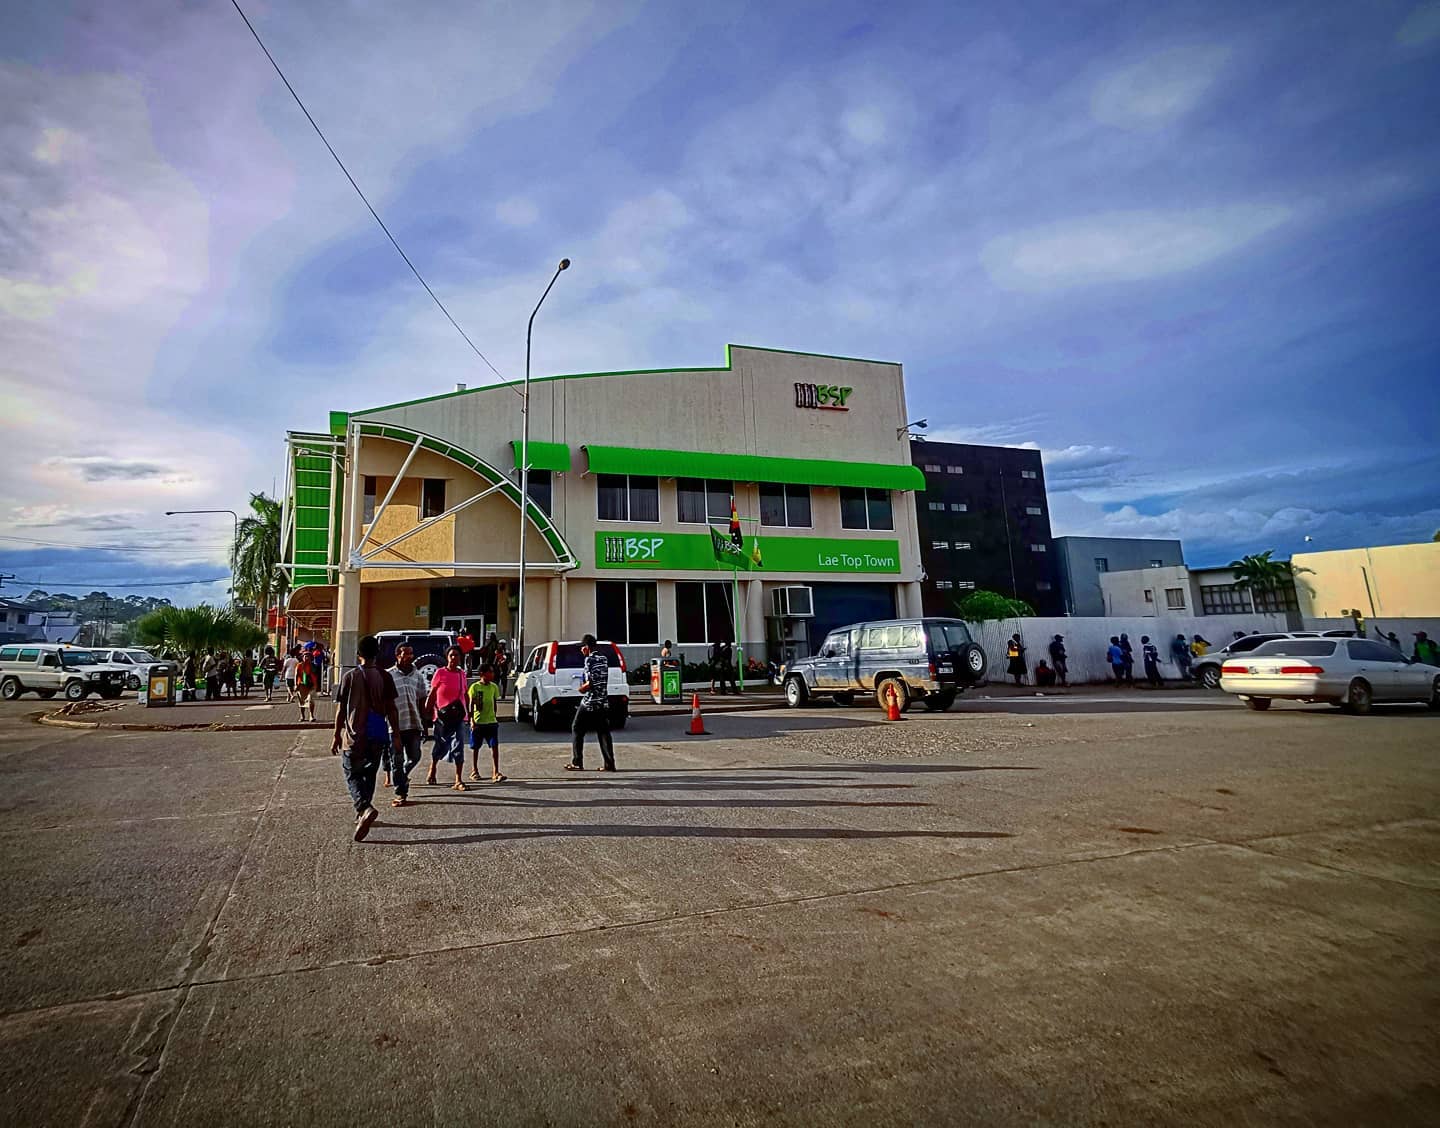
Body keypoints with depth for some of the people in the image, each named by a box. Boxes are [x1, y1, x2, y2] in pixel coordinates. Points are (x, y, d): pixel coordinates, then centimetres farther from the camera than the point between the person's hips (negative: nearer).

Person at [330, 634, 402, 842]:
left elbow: (341, 710, -3)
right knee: (369, 774, 18)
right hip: (378, 735, 2)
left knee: (352, 774, 6)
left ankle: (365, 808, -17)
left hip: (355, 735, -2)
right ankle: (361, 813, 26)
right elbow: (391, 709, -2)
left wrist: (337, 736, 6)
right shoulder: (384, 677, -3)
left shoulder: (350, 676, -6)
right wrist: (396, 735, 5)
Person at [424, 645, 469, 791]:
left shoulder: (462, 674, 7)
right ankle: (432, 770, 41)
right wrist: (427, 711, -5)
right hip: (442, 715, -2)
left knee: (459, 747, -4)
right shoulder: (440, 673, -4)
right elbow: (432, 694, -2)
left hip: (458, 715, 2)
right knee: (440, 745, 13)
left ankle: (458, 781, -3)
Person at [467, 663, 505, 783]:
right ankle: (474, 771, 26)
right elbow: (471, 704, -7)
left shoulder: (494, 687, 5)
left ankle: (495, 773, -7)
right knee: (475, 747, 10)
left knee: (495, 746, -7)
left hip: (491, 722, 3)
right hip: (477, 722, -3)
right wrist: (472, 720, -13)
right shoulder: (475, 687, -7)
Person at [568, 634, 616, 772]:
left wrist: (581, 688, -2)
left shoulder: (589, 660, -13)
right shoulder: (603, 659, 11)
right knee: (603, 733, 7)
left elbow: (591, 682, -19)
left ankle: (577, 763, 8)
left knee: (577, 730, 7)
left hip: (589, 703, -7)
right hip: (603, 702, 7)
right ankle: (609, 764, 2)